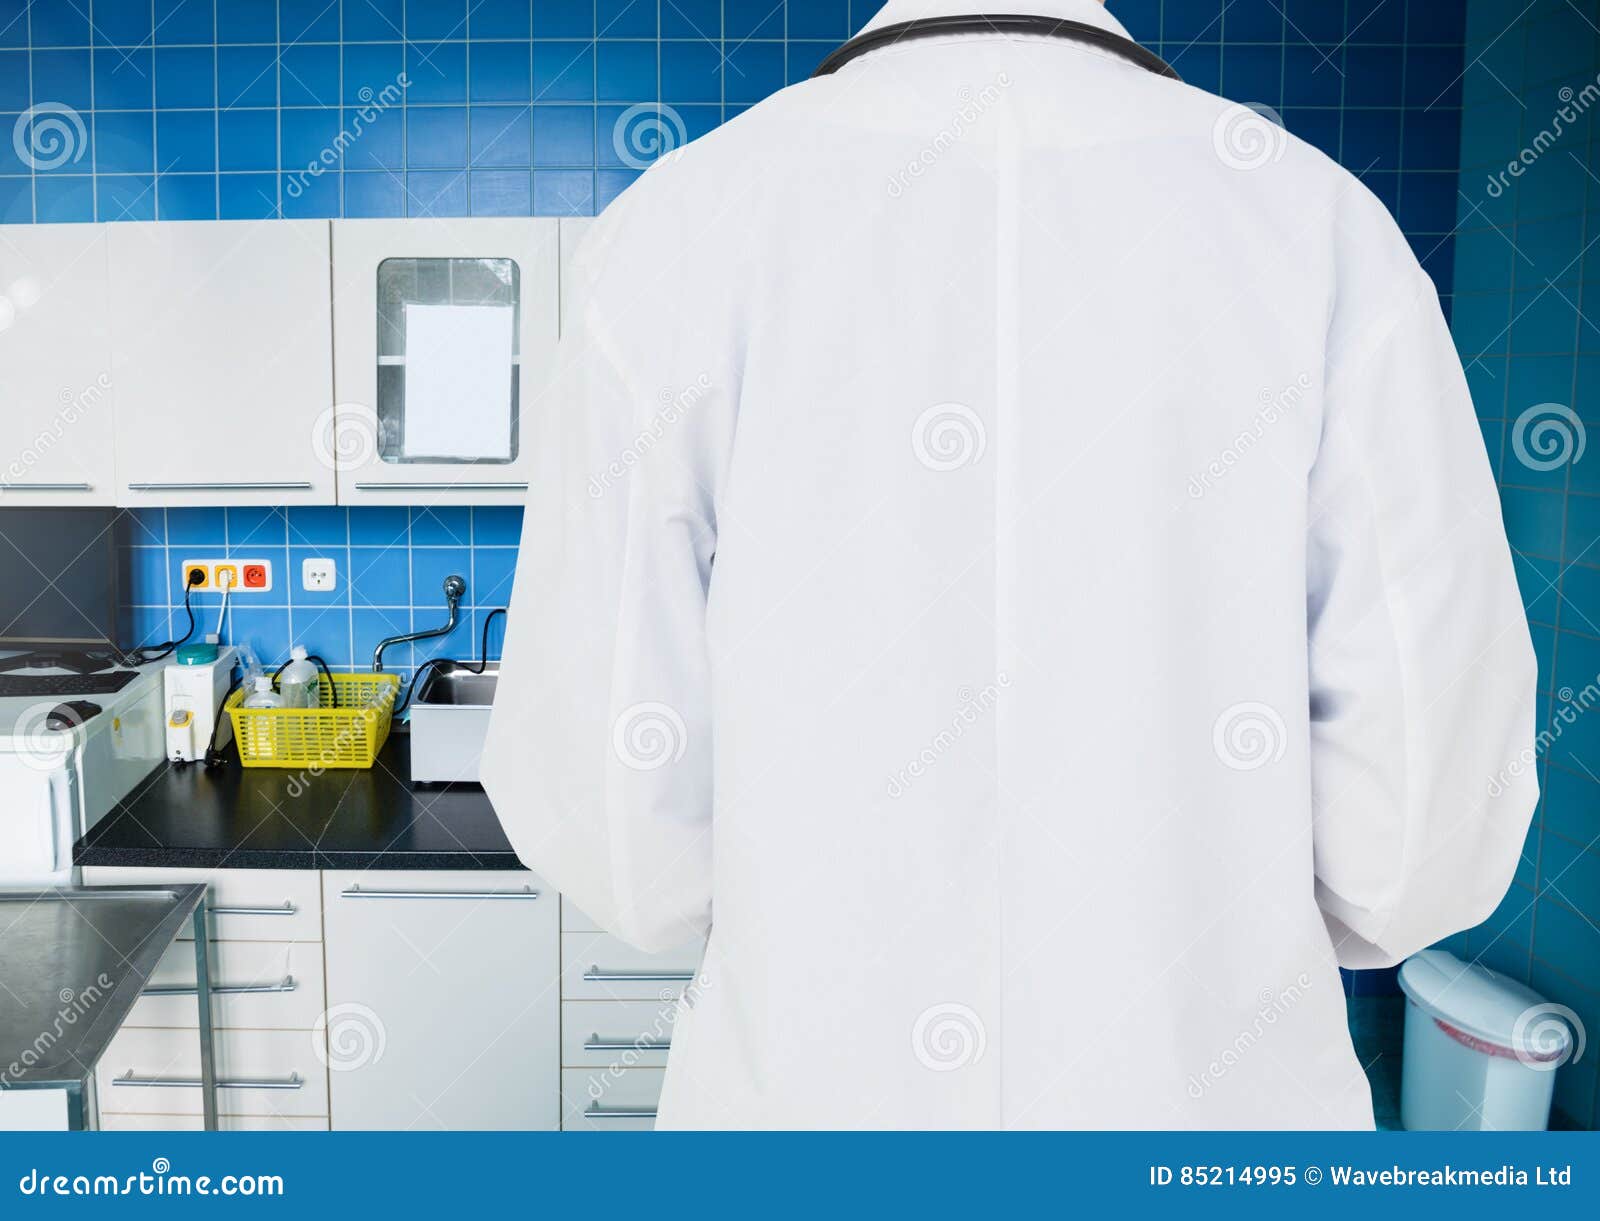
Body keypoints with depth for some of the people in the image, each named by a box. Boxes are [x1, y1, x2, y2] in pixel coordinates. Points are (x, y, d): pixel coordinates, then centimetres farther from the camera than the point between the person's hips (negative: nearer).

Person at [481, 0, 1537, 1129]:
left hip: (809, 1083, 0)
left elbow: (608, 820, -11)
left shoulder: (676, 238, -13)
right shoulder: (1330, 231, -11)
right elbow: (1431, 830, -10)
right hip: (1213, 1083, 1)